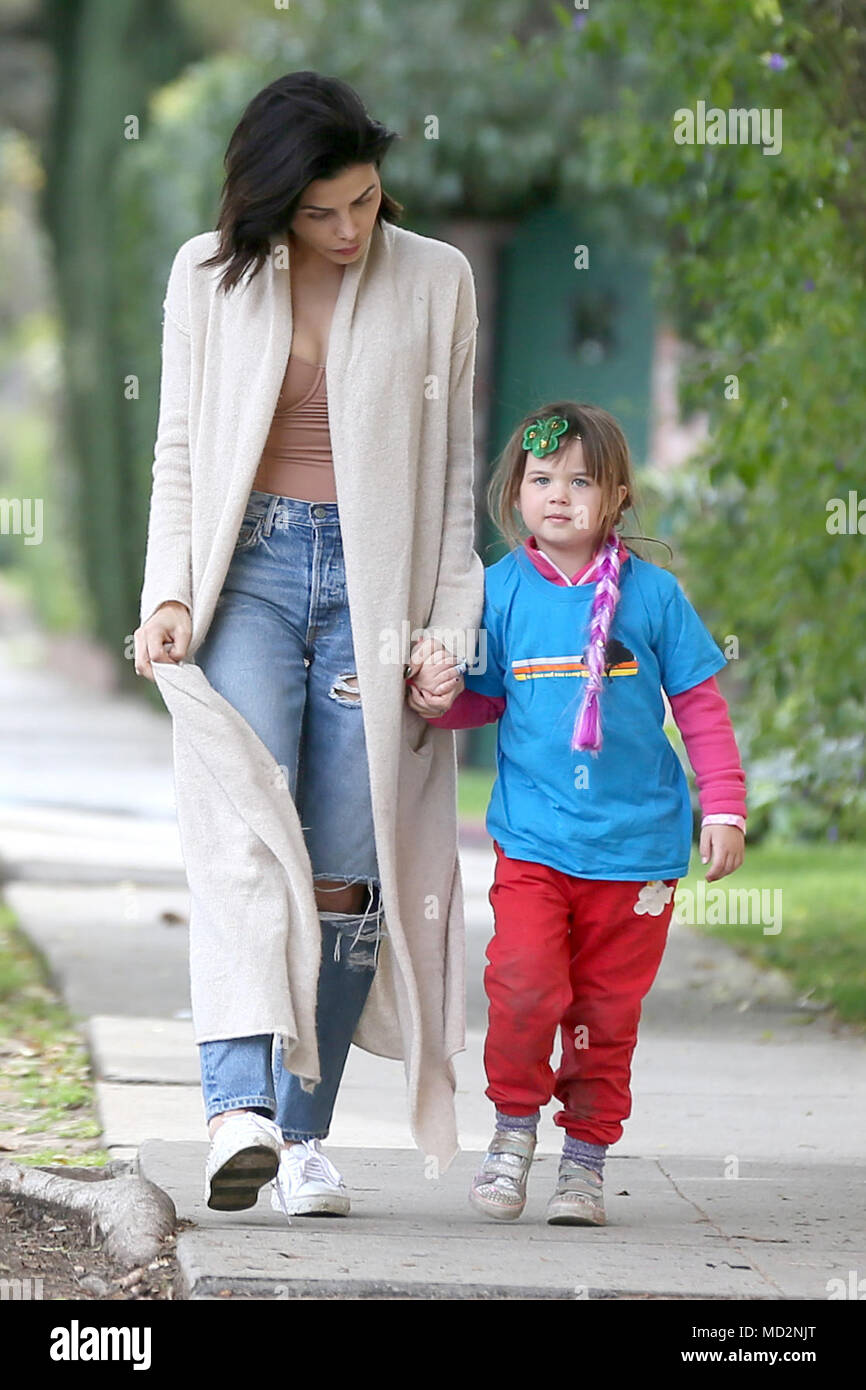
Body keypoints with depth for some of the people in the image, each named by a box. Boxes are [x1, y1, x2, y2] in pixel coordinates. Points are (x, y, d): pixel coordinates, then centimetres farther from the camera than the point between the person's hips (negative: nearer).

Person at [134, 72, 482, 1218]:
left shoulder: (437, 281, 5)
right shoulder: (210, 276, 6)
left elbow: (455, 472, 8)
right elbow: (180, 450, 10)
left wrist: (451, 631, 1)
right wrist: (169, 594, -4)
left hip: (376, 583, 1)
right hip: (248, 567, 0)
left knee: (345, 869, -4)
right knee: (241, 836, -20)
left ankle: (304, 1130, 5)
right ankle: (239, 1106, -33)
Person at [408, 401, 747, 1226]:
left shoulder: (650, 595, 1)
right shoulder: (499, 592, 3)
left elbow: (700, 707, 8)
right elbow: (486, 699, 14)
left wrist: (724, 810, 4)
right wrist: (443, 699, -8)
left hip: (636, 844, 0)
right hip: (533, 840, 0)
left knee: (605, 1013, 4)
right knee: (524, 984, -17)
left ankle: (586, 1158, 18)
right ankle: (514, 1126, 4)